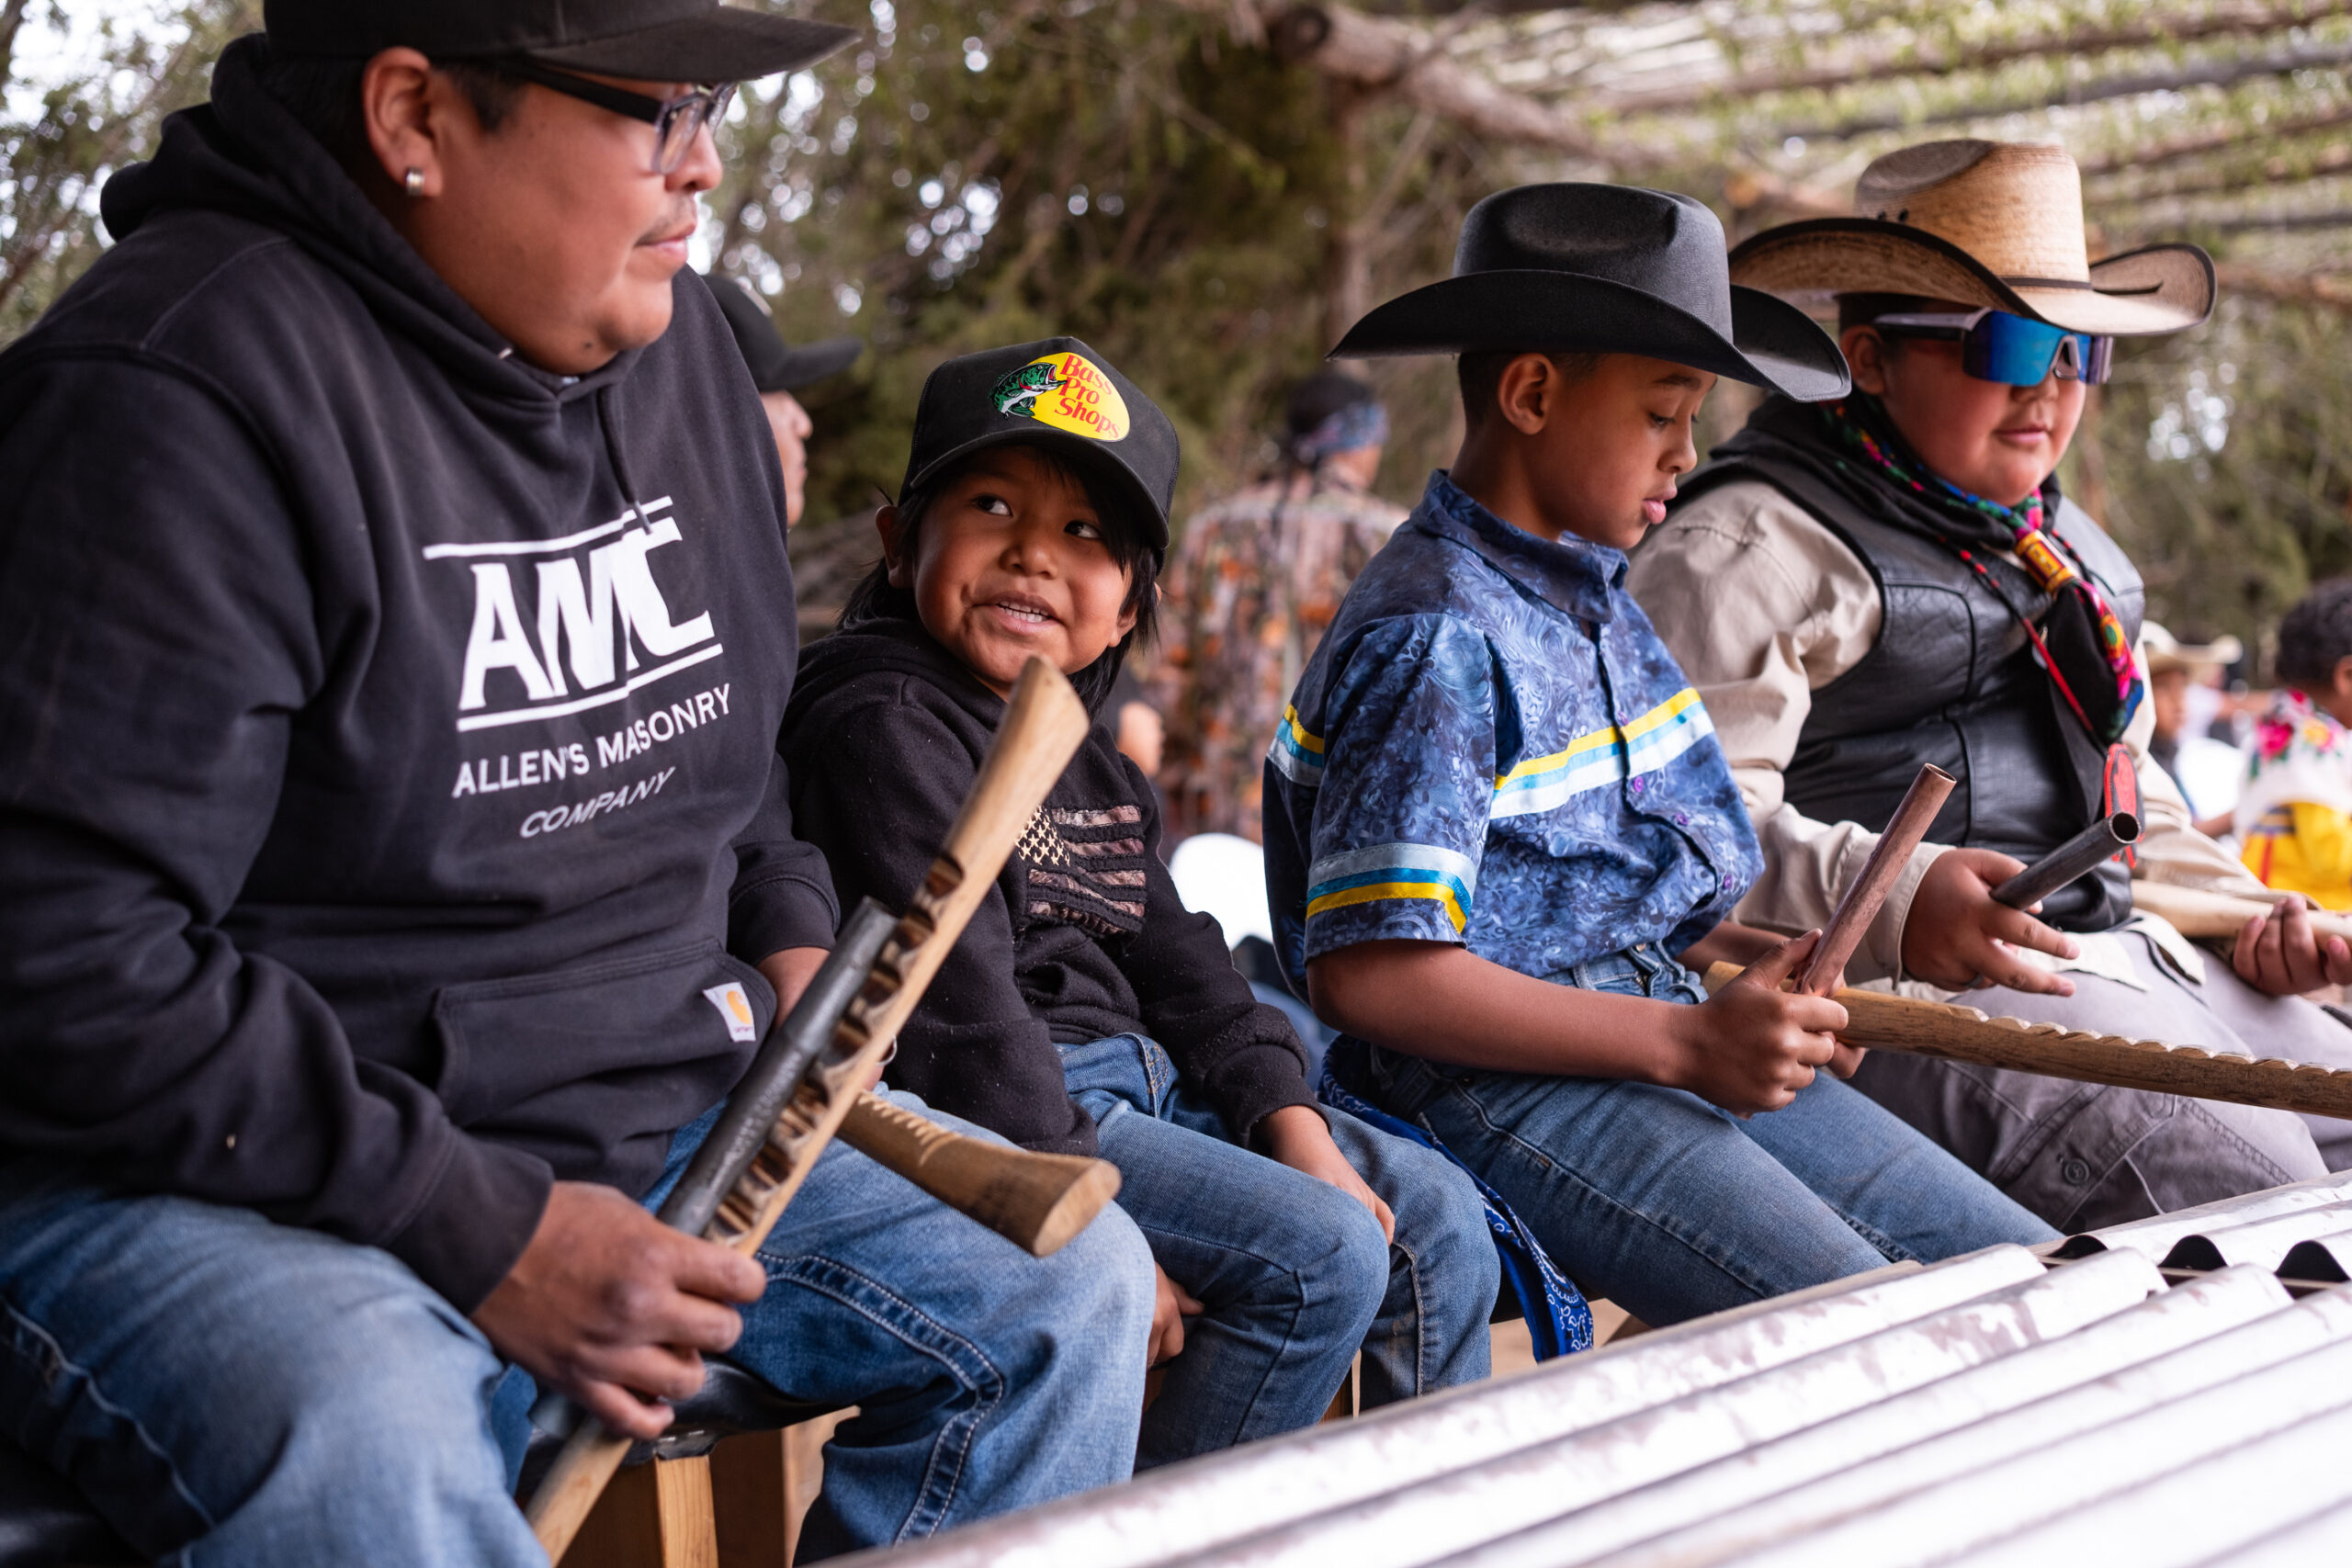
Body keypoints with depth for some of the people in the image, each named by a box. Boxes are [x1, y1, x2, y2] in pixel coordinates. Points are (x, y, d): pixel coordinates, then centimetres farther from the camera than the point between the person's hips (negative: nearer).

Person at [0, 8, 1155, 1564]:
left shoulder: (674, 339, 8)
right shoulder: (188, 392, -19)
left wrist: (789, 933, 8)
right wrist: (482, 1239, -24)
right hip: (218, 1180, -8)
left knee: (1070, 1289, 4)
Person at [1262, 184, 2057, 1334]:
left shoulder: (1594, 594, 14)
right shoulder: (1436, 643, -16)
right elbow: (1366, 973, -23)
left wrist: (1743, 960, 6)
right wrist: (1685, 1042, -21)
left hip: (1672, 1048, 10)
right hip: (1500, 1086, -9)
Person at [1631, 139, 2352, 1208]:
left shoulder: (2062, 549, 24)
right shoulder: (1748, 546, -7)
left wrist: (2239, 910, 16)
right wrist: (1887, 901, -33)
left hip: (2121, 954, 10)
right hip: (1907, 986, -9)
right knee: (2243, 1186, -23)